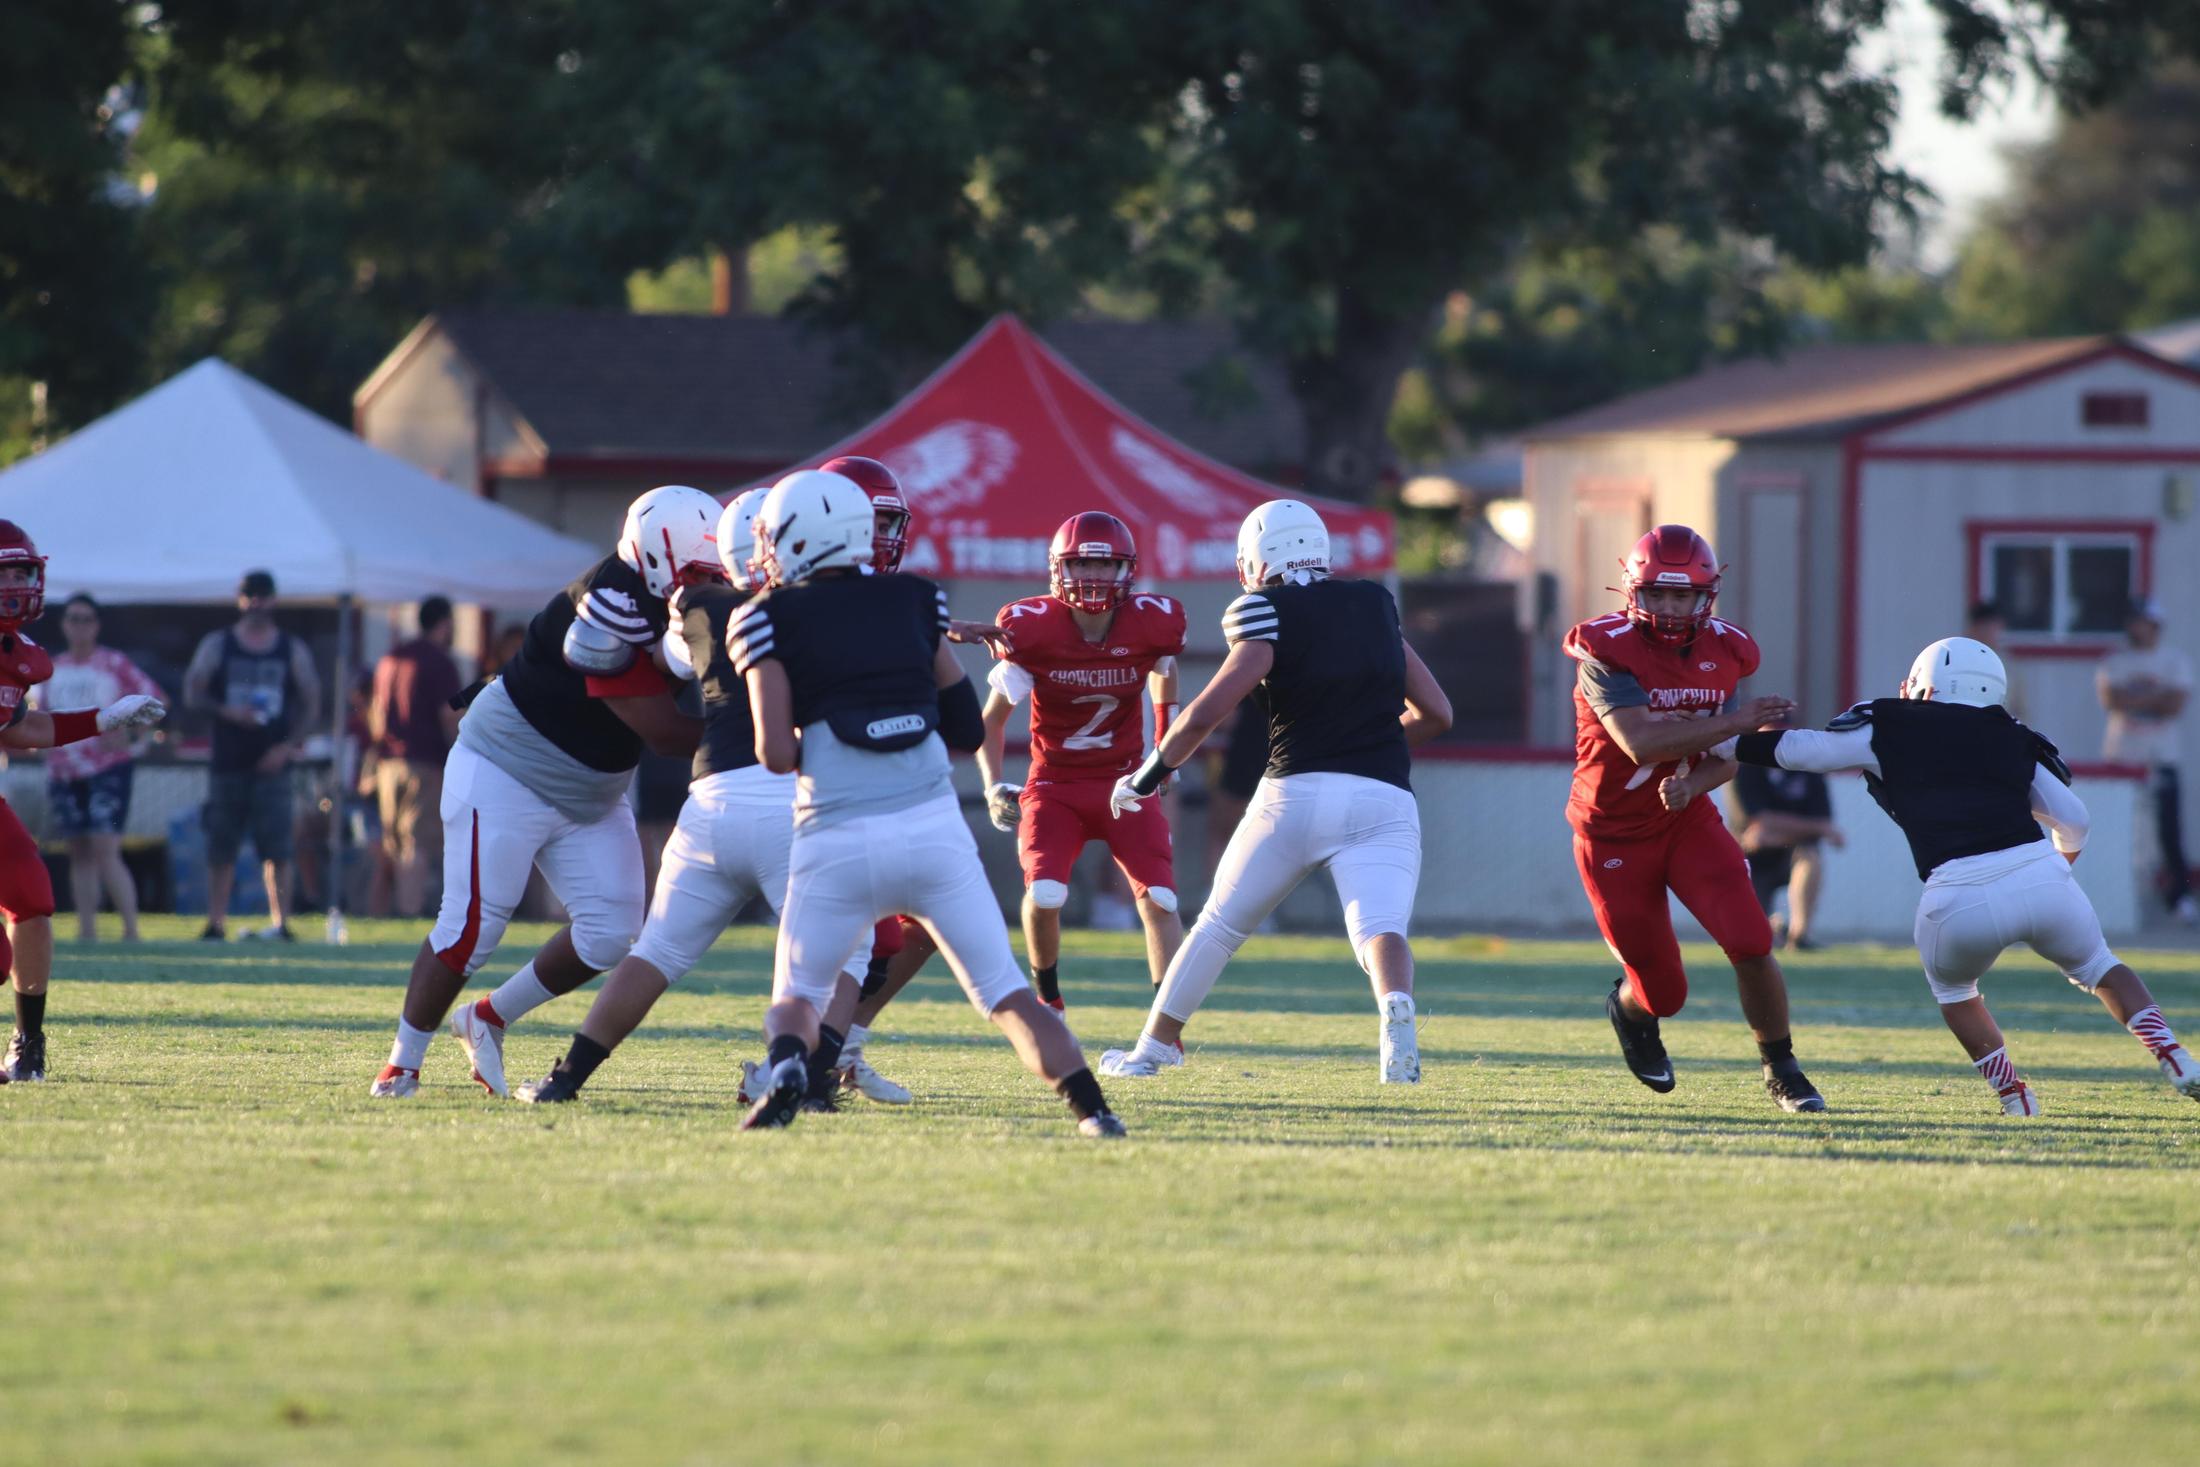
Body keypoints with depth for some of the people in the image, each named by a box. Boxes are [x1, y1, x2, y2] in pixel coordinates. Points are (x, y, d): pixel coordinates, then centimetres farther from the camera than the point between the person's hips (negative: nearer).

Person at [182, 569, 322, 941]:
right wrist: (226, 711, -13)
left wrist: (287, 746, -4)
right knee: (220, 850, 2)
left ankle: (281, 922, -8)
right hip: (227, 763, 1)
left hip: (271, 763, -1)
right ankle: (216, 923, 8)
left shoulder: (293, 650, 9)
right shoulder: (217, 645, 9)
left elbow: (311, 704, 9)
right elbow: (192, 693, 5)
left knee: (277, 850, -8)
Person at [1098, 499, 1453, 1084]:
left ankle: (1152, 1047, 27)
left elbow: (1205, 714, -9)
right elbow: (1436, 711, 21)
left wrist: (1147, 775, 5)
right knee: (1378, 928, -14)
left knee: (1219, 925, 16)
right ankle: (1396, 1008, -48)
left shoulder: (1273, 618, 0)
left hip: (1298, 791, -2)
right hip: (1384, 798, 2)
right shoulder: (1376, 605, 16)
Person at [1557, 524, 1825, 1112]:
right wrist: (1735, 721, -32)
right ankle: (1630, 1007, 41)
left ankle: (1781, 1069, 7)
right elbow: (1641, 742, -31)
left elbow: (1727, 755, 1)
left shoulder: (1723, 650, -3)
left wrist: (1693, 783, -22)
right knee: (1664, 991, 1)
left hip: (1688, 821, 3)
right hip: (1615, 837, -3)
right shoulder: (1607, 649, -20)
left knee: (1751, 943, -16)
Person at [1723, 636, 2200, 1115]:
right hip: (2041, 876, 2)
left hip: (1961, 898, -2)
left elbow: (1794, 750, 20)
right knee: (2096, 967, 28)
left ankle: (2012, 1093, 19)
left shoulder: (1888, 729, 15)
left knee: (1952, 988, 31)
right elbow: (2072, 819, 23)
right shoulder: (2011, 740, 23)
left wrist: (1724, 742, 37)